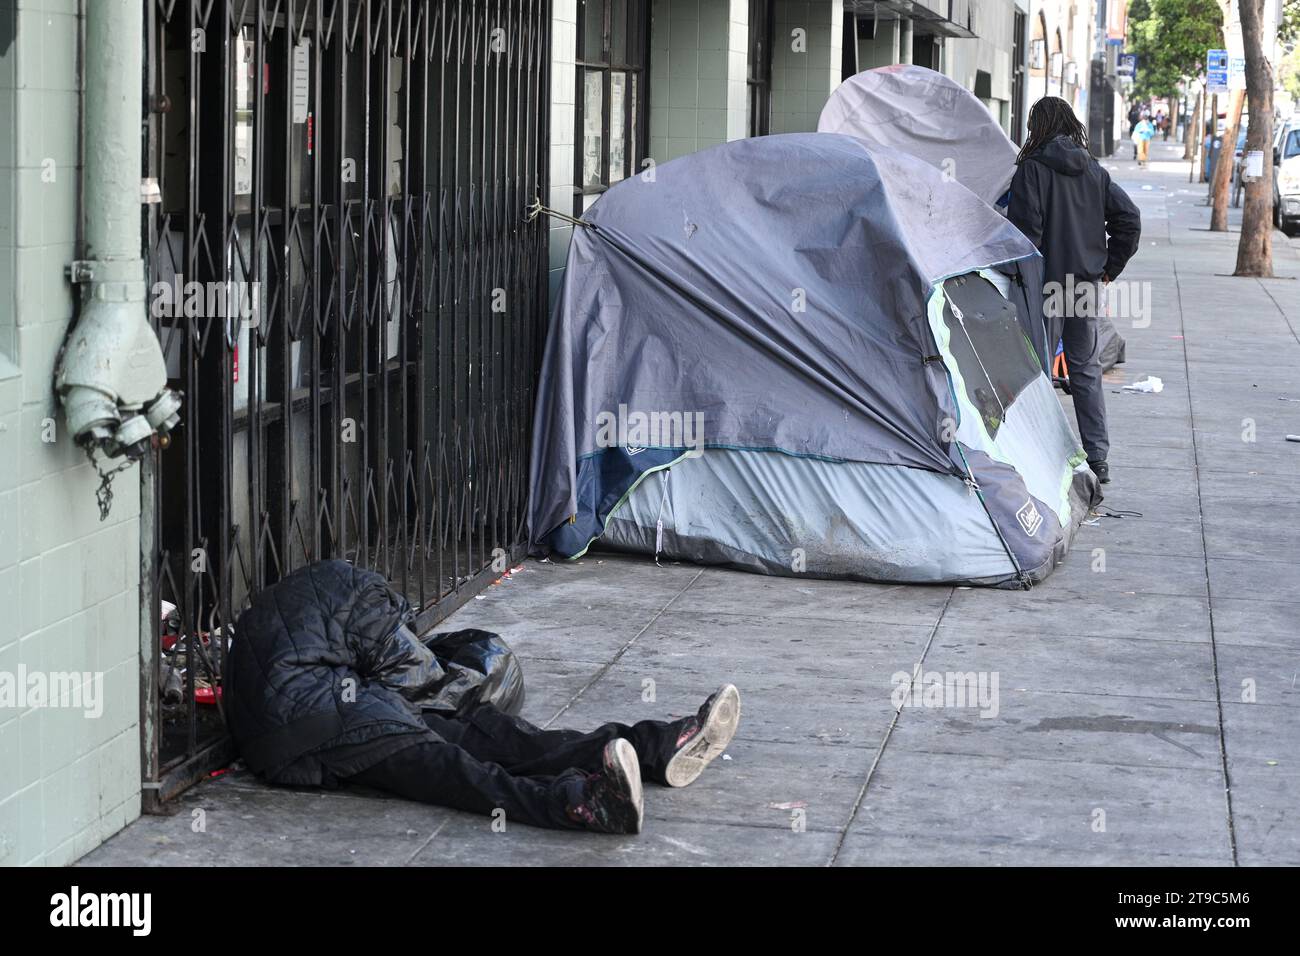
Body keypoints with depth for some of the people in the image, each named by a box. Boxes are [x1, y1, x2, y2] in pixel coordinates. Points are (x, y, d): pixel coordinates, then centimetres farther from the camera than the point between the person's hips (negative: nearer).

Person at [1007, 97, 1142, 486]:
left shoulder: (1032, 169, -9)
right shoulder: (1094, 170, 8)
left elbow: (1025, 227, -15)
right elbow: (1129, 217, 5)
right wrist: (1111, 266, 10)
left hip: (1046, 282, -5)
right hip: (1087, 281, 5)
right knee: (1086, 369, 11)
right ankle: (1097, 457, 10)